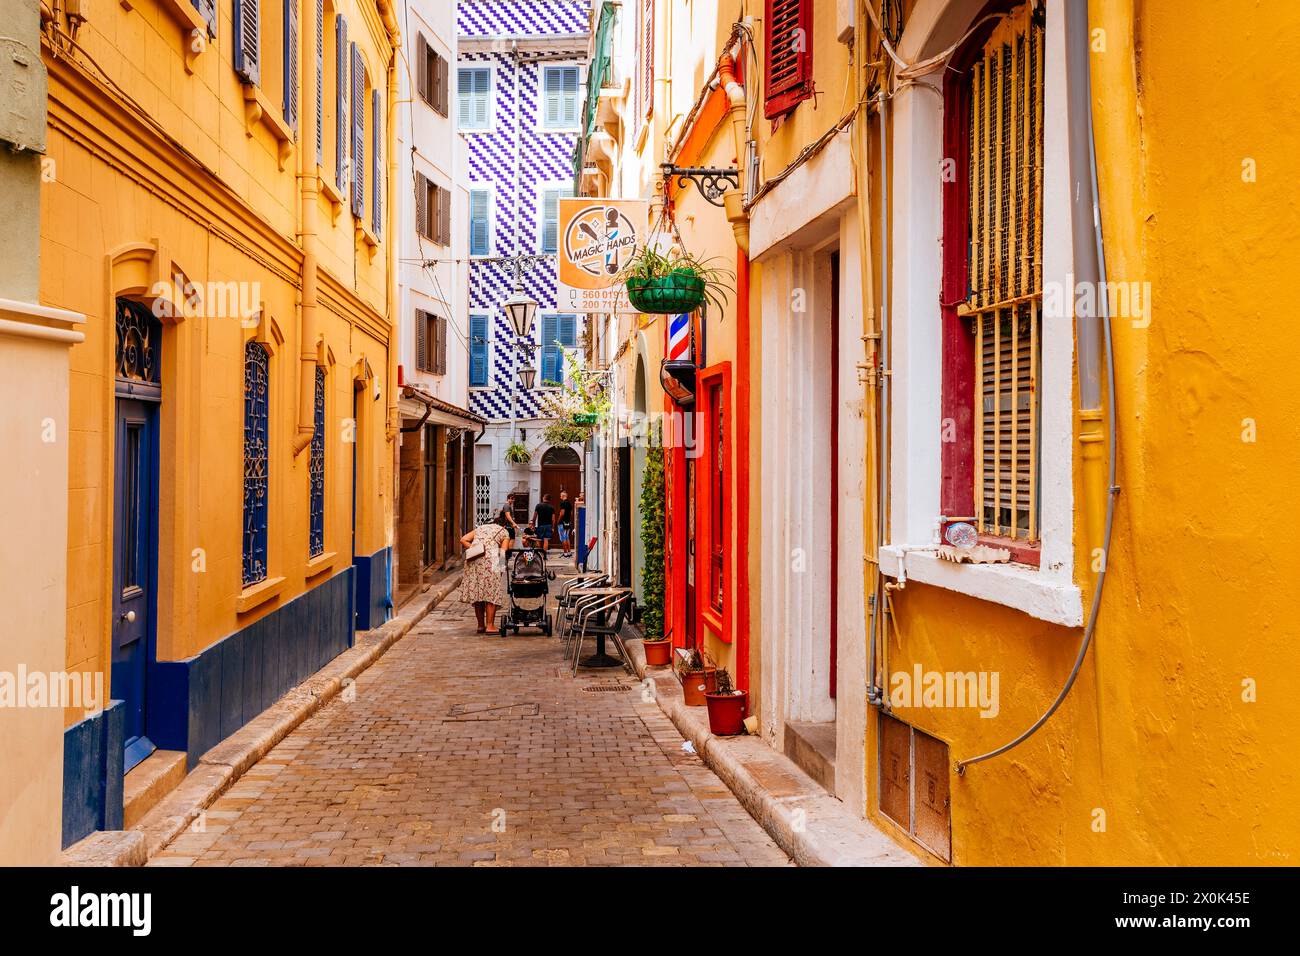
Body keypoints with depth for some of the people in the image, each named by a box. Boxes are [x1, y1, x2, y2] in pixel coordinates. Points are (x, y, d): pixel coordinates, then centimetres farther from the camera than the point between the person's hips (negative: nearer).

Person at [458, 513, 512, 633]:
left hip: (473, 561, 5)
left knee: (477, 592, 9)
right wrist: (501, 567, 6)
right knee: (491, 593, 0)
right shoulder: (504, 532, 17)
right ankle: (490, 625, -3)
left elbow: (463, 540, 15)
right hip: (489, 560, -5)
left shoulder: (480, 528, 28)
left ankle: (481, 625, 15)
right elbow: (503, 551, 2)